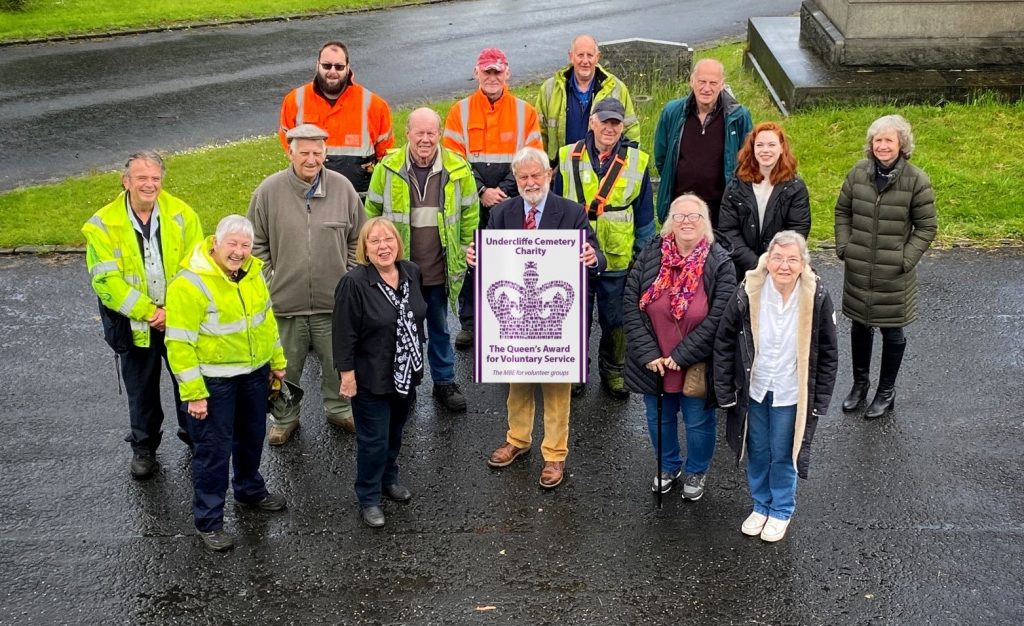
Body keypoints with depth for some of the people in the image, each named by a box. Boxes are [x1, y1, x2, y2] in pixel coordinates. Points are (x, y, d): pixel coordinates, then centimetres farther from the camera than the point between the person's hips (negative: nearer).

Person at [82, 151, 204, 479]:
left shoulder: (182, 215, -7)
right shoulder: (103, 225, -11)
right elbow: (106, 281, -16)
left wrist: (174, 310, -19)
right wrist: (149, 312, -20)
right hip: (135, 324, -1)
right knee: (141, 391, 15)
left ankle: (194, 434, 40)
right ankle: (144, 448, 36)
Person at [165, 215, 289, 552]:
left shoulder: (251, 272, 0)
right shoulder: (190, 282, -23)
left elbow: (266, 316, 15)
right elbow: (180, 342, -21)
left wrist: (277, 360, 18)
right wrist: (193, 392, -21)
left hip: (254, 372, 7)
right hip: (214, 380, -7)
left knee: (252, 436, 24)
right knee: (213, 448, 2)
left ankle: (250, 490, 47)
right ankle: (208, 520, 17)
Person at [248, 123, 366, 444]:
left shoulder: (342, 187, -3)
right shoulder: (269, 191, -7)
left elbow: (357, 240, 8)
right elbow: (256, 244, 2)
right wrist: (268, 284, -1)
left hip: (334, 300, 1)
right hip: (286, 301, -1)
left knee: (338, 361, 15)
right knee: (286, 366, 13)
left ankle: (339, 409, 38)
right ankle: (284, 418, 32)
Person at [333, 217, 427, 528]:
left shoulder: (411, 272, -1)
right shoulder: (354, 283, -20)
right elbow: (344, 333, -18)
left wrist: (418, 357, 16)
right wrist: (347, 373, -17)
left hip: (406, 374, 6)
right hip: (371, 378, -6)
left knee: (394, 433, 22)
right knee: (373, 440, 2)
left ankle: (389, 479, 43)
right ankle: (369, 499, 20)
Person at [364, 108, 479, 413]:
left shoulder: (458, 169, -6)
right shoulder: (387, 168, -9)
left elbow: (469, 213, 6)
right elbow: (372, 212, 3)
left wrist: (464, 251, 6)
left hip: (440, 270, 1)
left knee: (440, 329, 17)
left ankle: (444, 382, 33)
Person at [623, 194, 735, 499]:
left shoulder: (719, 263, -15)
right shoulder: (650, 255, -7)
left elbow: (718, 318, -18)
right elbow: (632, 305, -8)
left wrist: (681, 356, -19)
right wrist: (648, 354, -15)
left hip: (697, 366, -3)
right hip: (653, 364, 3)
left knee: (698, 422, 16)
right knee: (659, 418, 21)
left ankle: (696, 472, 42)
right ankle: (668, 466, 46)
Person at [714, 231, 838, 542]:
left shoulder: (817, 298, -17)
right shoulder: (748, 293, -17)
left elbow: (827, 354, -6)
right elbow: (724, 342, -6)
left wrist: (821, 400, -5)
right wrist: (725, 390, -5)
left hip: (791, 395, -1)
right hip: (753, 390, 1)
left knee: (783, 455, 14)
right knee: (757, 452, 18)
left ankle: (782, 511, 37)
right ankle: (761, 505, 41)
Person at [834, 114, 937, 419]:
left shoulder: (916, 181, -12)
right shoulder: (859, 172, -4)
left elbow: (926, 227, -5)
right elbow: (842, 211, 9)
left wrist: (906, 259, -11)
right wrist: (844, 247, 0)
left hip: (893, 275, -3)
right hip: (857, 269, 3)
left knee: (892, 331, 11)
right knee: (859, 327, 18)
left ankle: (886, 392, 29)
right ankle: (860, 383, 38)